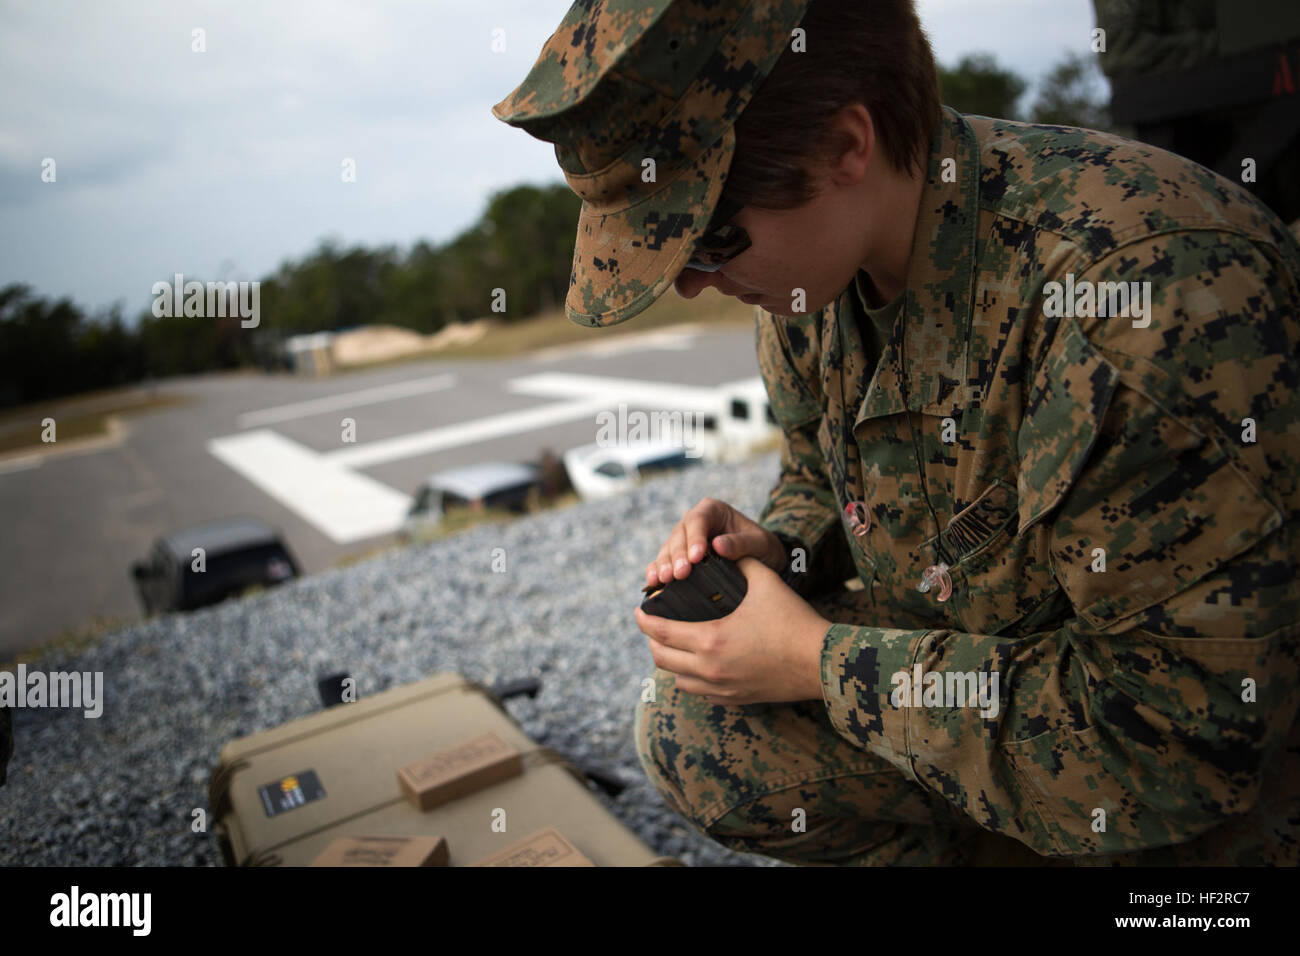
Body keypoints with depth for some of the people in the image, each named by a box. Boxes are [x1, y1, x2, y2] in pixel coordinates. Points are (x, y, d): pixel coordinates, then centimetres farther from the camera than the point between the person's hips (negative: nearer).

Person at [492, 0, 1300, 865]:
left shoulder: (1154, 292, -32)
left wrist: (820, 661, -23)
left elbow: (1184, 740, -27)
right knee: (693, 733, -10)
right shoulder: (812, 268, -8)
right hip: (979, 658, 6)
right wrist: (777, 548, -13)